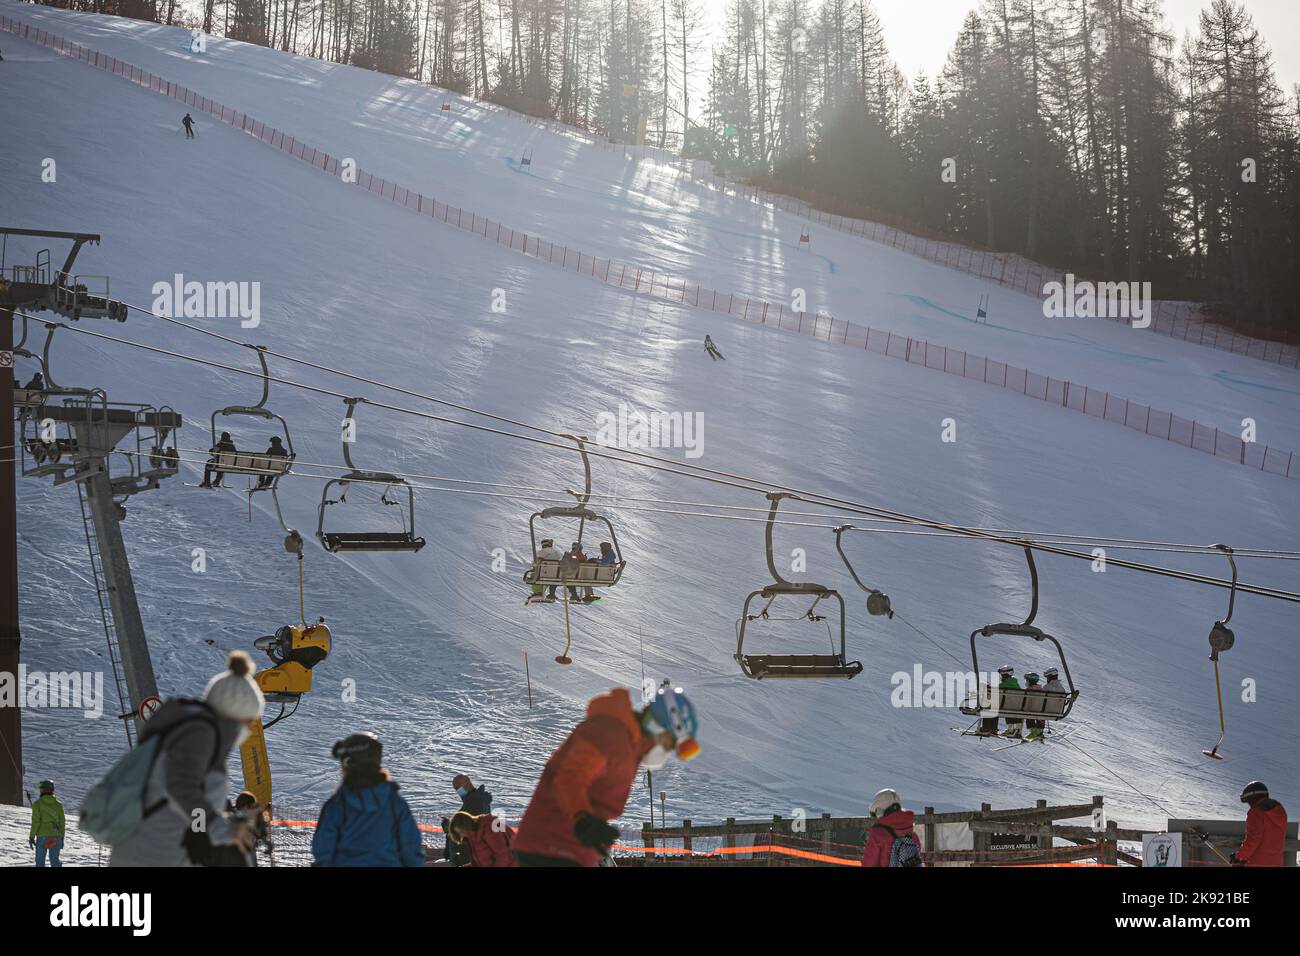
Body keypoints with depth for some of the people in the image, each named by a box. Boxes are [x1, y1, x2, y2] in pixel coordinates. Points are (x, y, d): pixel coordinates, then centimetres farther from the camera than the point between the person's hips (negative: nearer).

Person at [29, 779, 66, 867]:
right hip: (56, 836, 3)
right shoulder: (58, 804, 6)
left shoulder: (37, 803, -5)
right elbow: (62, 822, 7)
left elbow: (36, 821, -9)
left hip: (42, 836, -3)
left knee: (40, 861, 6)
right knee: (55, 860, 7)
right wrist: (62, 839, 14)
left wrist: (32, 837, -3)